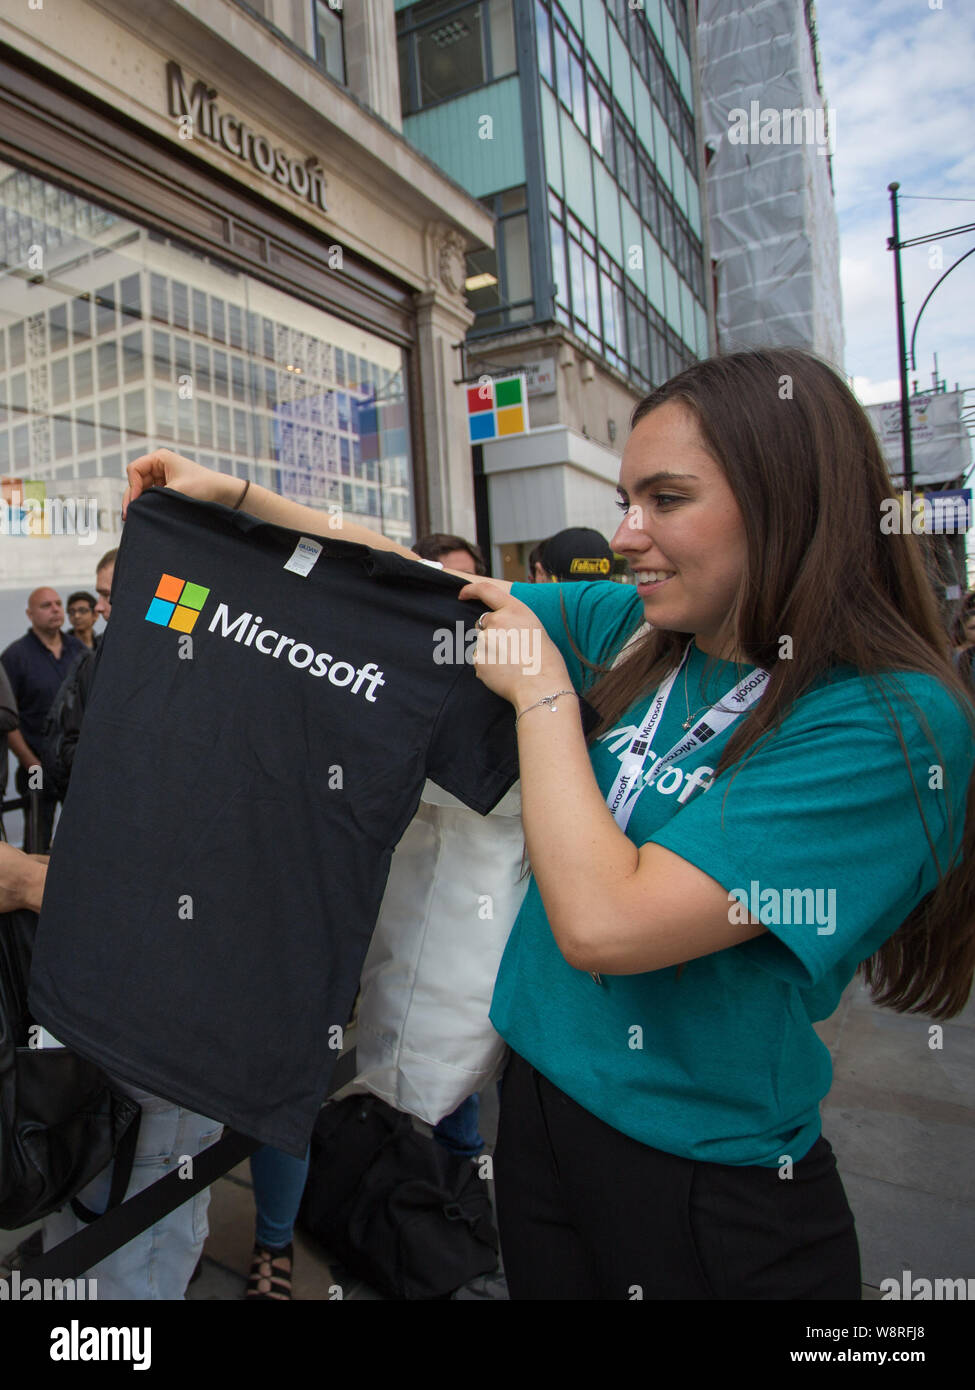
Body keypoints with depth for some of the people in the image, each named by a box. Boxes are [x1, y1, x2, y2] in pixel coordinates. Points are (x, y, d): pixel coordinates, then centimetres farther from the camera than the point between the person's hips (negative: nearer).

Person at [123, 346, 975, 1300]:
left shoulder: (898, 723, -24)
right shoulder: (633, 631, -5)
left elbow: (601, 924, -30)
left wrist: (541, 689, -20)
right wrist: (231, 495, 2)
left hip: (712, 1191, -5)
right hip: (540, 1099, 6)